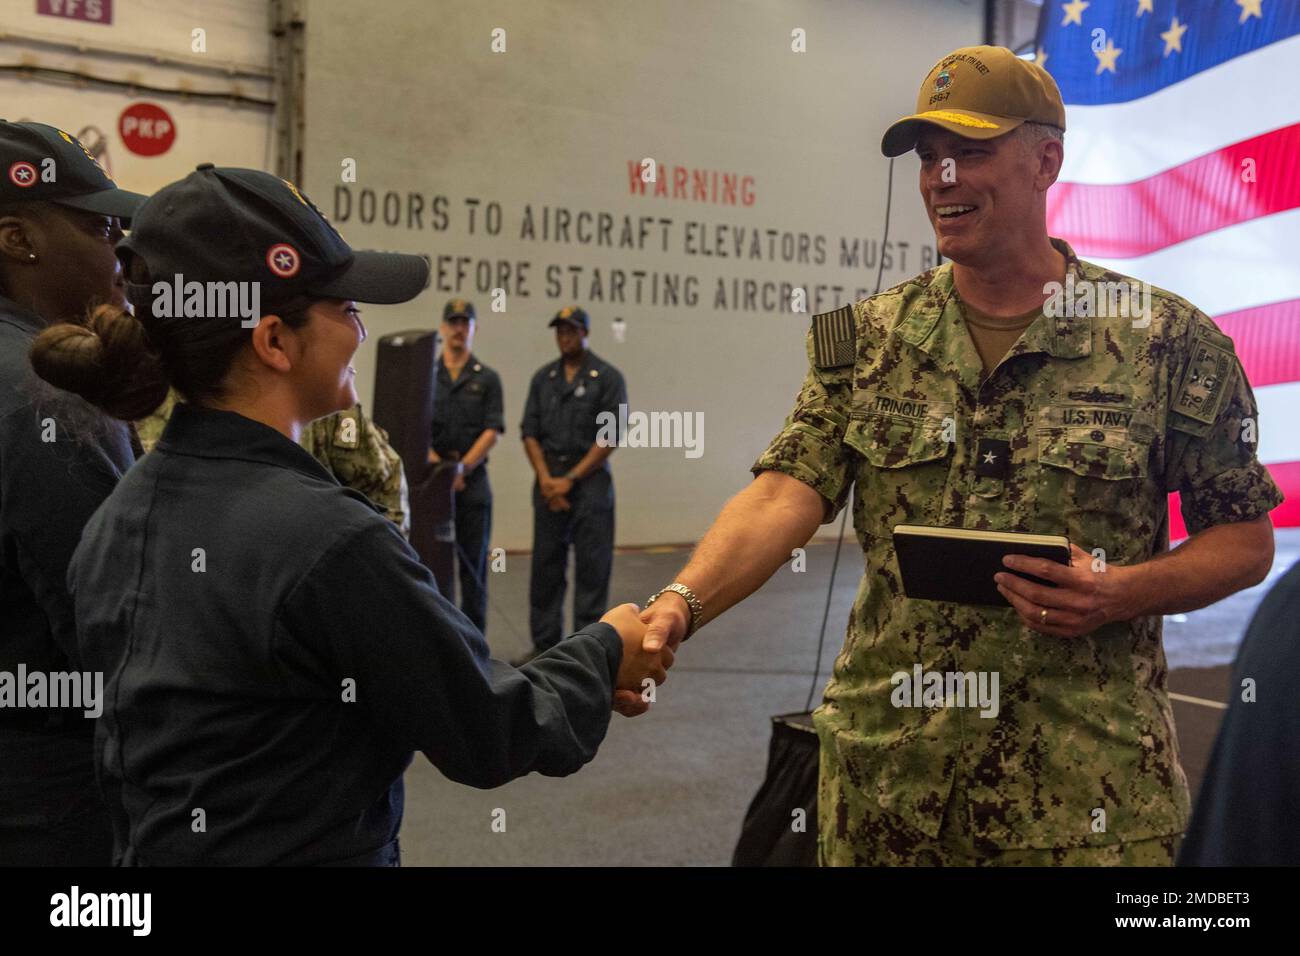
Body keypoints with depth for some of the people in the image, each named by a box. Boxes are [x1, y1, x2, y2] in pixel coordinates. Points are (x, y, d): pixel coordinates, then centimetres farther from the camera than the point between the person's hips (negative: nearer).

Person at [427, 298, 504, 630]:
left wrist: (464, 466, -14)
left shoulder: (487, 379, 7)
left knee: (473, 563, 2)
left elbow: (493, 431, -2)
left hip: (472, 479, -1)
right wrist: (434, 461, -14)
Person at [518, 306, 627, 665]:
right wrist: (546, 479, -5)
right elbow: (530, 432, 9)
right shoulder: (543, 377, 12)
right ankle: (544, 642, 16)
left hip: (590, 480, -4)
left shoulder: (607, 377, -2)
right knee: (545, 565, 7)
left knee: (592, 566, -2)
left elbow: (610, 437, -7)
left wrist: (571, 480, -10)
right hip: (548, 480, 4)